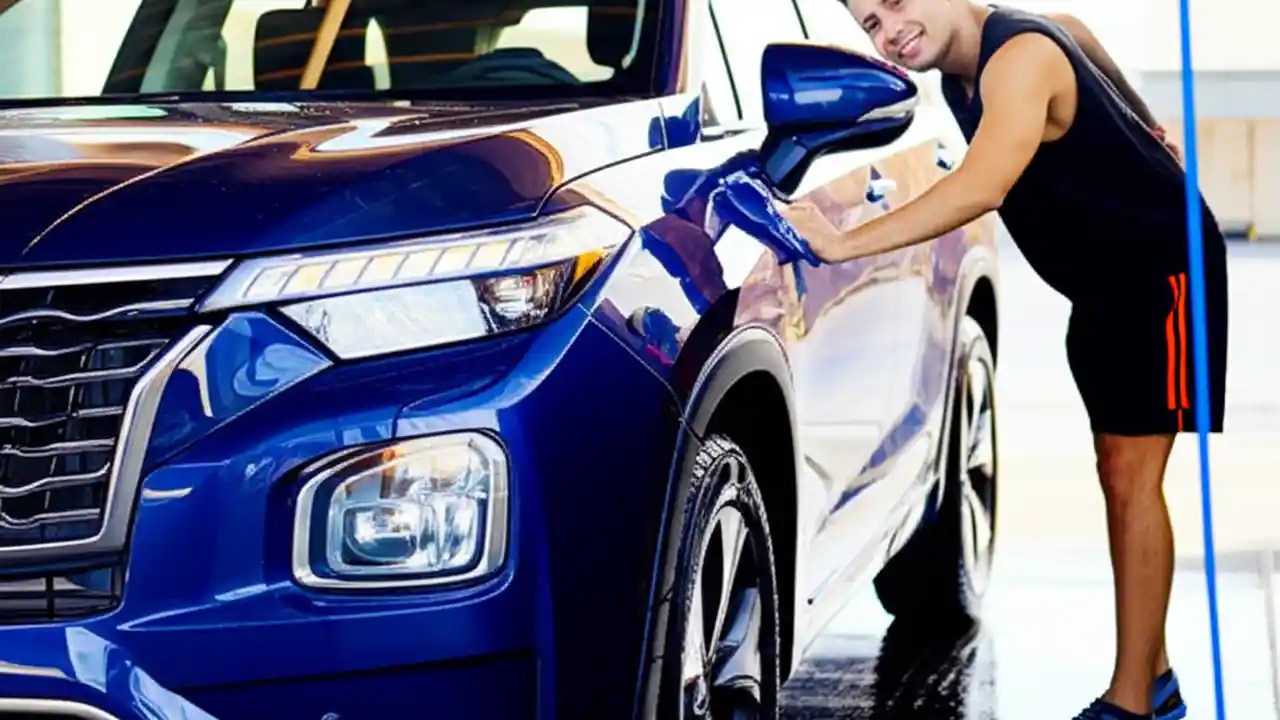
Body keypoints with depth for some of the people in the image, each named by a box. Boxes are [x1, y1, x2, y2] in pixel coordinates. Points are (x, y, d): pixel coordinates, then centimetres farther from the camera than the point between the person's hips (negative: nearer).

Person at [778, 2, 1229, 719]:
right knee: (1118, 471, 11)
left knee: (1133, 476, -13)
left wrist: (845, 243, -46)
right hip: (1101, 282, 10)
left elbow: (982, 188, -44)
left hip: (1163, 264, -10)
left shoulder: (1020, 57, -29)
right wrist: (1140, 134, 16)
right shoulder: (960, 67, 1)